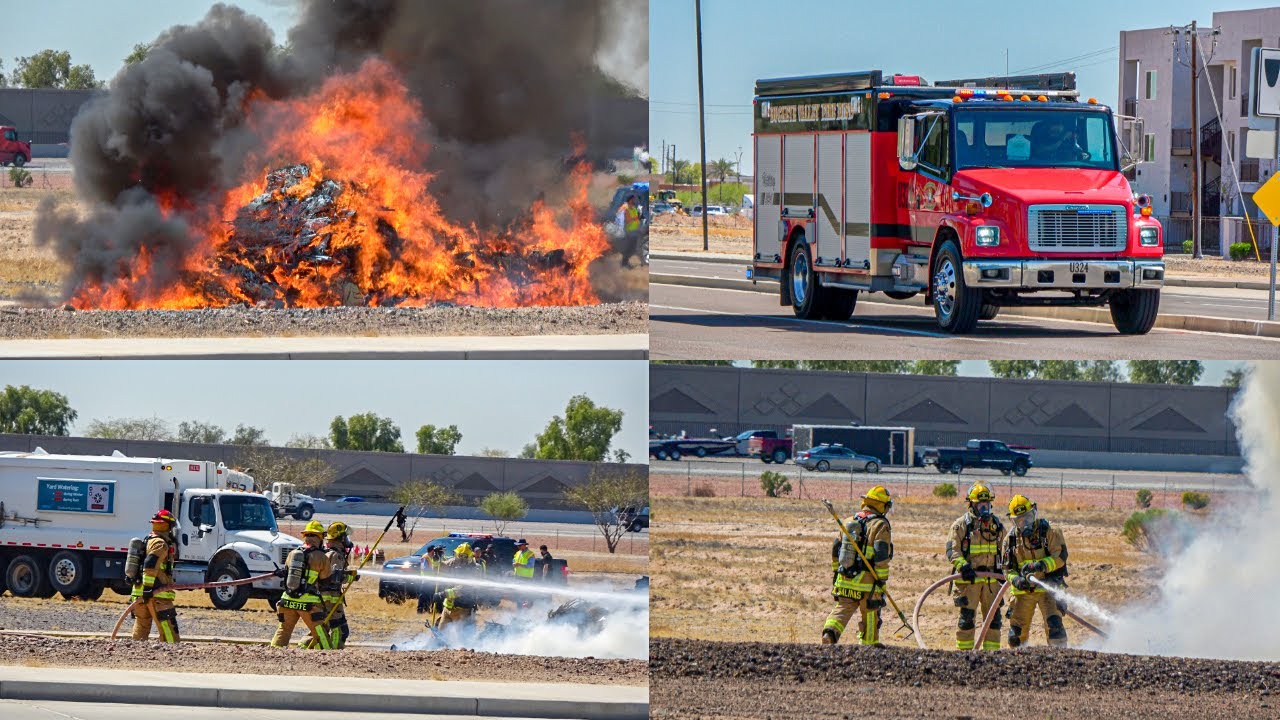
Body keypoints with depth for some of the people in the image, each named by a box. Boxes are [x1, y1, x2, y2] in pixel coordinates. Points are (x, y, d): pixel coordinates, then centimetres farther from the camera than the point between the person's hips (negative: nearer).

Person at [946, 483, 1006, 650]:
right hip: (968, 578, -4)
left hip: (991, 579, 4)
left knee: (994, 618, 4)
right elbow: (952, 550, -8)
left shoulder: (996, 525, 12)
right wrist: (963, 565, -24)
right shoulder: (961, 525, -3)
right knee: (967, 617, -4)